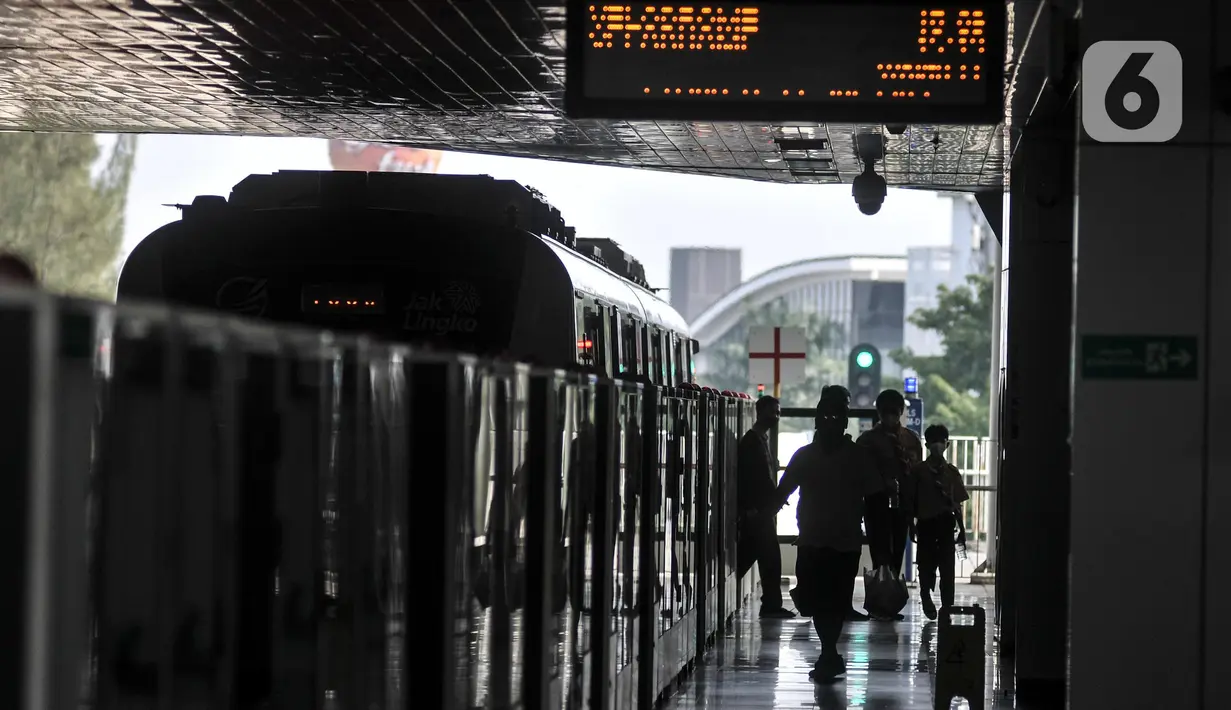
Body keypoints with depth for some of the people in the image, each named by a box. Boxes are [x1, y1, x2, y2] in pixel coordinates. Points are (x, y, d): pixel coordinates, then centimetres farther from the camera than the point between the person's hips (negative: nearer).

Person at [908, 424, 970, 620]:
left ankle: (947, 607, -2)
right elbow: (912, 501, 4)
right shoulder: (919, 470, 3)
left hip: (946, 522, 1)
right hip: (926, 522, -1)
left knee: (947, 566, -4)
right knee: (927, 563, 3)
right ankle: (926, 598, 22)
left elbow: (956, 503, 9)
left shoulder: (951, 471, 8)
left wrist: (961, 528, 7)